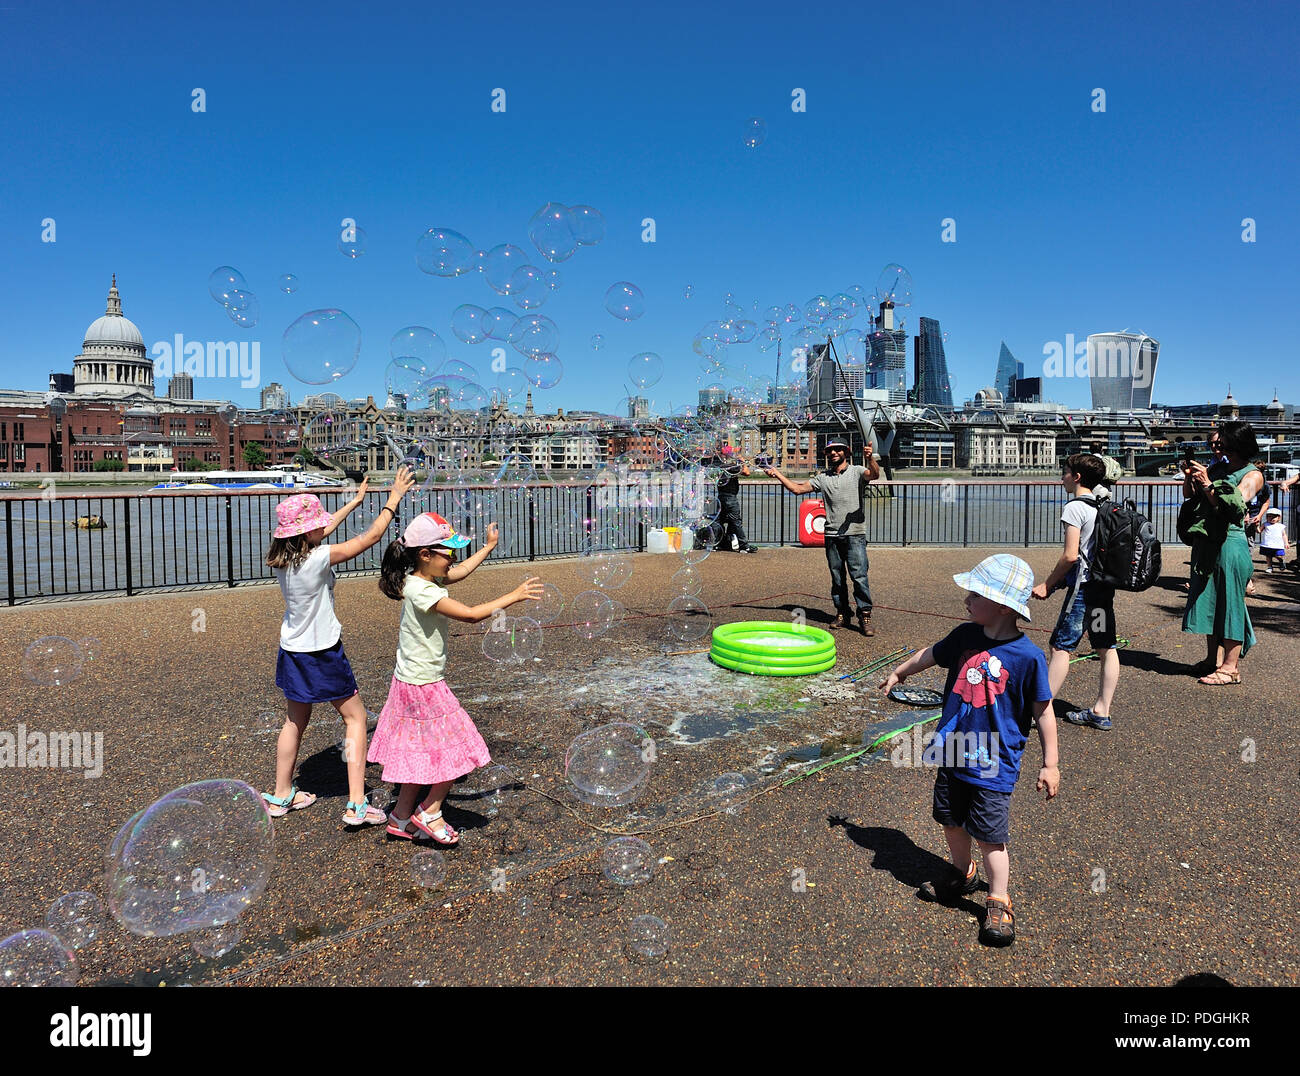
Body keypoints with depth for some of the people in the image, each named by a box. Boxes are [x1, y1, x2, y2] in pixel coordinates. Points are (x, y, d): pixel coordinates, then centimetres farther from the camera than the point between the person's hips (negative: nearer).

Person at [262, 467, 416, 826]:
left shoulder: (282, 558, -4)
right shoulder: (318, 559, -26)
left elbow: (320, 532, 13)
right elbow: (371, 536, -20)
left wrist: (355, 501, 23)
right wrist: (394, 497, -9)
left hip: (292, 650, 7)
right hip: (322, 653, -7)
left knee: (296, 721, 22)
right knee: (355, 718, 6)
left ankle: (281, 796, 35)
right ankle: (357, 805, 4)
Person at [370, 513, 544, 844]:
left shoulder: (421, 579, 3)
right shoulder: (423, 591, -26)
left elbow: (459, 572, 20)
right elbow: (472, 614, -30)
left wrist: (488, 547, 25)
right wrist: (514, 596, -22)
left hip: (412, 682, 10)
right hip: (424, 687, -10)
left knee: (421, 754, 20)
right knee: (457, 750, 4)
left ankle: (402, 818, 31)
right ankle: (429, 813, 16)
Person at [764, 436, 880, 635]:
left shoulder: (857, 472, 3)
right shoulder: (823, 478, 14)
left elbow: (874, 475, -18)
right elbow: (797, 488, 13)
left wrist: (870, 458, -39)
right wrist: (778, 475, 4)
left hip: (855, 534, -4)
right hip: (832, 536, 4)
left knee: (859, 575, -10)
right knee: (837, 578, 9)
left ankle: (865, 616, -6)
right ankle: (842, 614, 18)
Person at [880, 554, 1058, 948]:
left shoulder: (1027, 656, -18)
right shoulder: (965, 636, -2)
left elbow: (1043, 710, -10)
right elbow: (932, 654, 17)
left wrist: (1050, 764, -6)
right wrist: (898, 673, 32)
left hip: (994, 765, -6)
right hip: (953, 753, 6)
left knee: (990, 835, 2)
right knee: (951, 821, 19)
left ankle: (999, 903, 22)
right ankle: (962, 875, 43)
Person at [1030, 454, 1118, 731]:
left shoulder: (1074, 508, -11)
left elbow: (1070, 556, -17)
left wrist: (1047, 584, -6)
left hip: (1083, 585, -9)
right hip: (1106, 583, 9)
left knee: (1061, 646, -6)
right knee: (1106, 648, 8)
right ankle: (1101, 712, 15)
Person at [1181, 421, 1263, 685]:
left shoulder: (1252, 475, -5)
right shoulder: (1217, 468, 12)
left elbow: (1235, 506, -16)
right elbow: (1189, 495, 17)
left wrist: (1207, 484, -18)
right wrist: (1190, 474, 1)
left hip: (1230, 544, -7)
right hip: (1205, 542, 7)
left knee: (1229, 602, -3)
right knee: (1208, 599, 12)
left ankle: (1230, 667, 3)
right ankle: (1213, 660, 23)